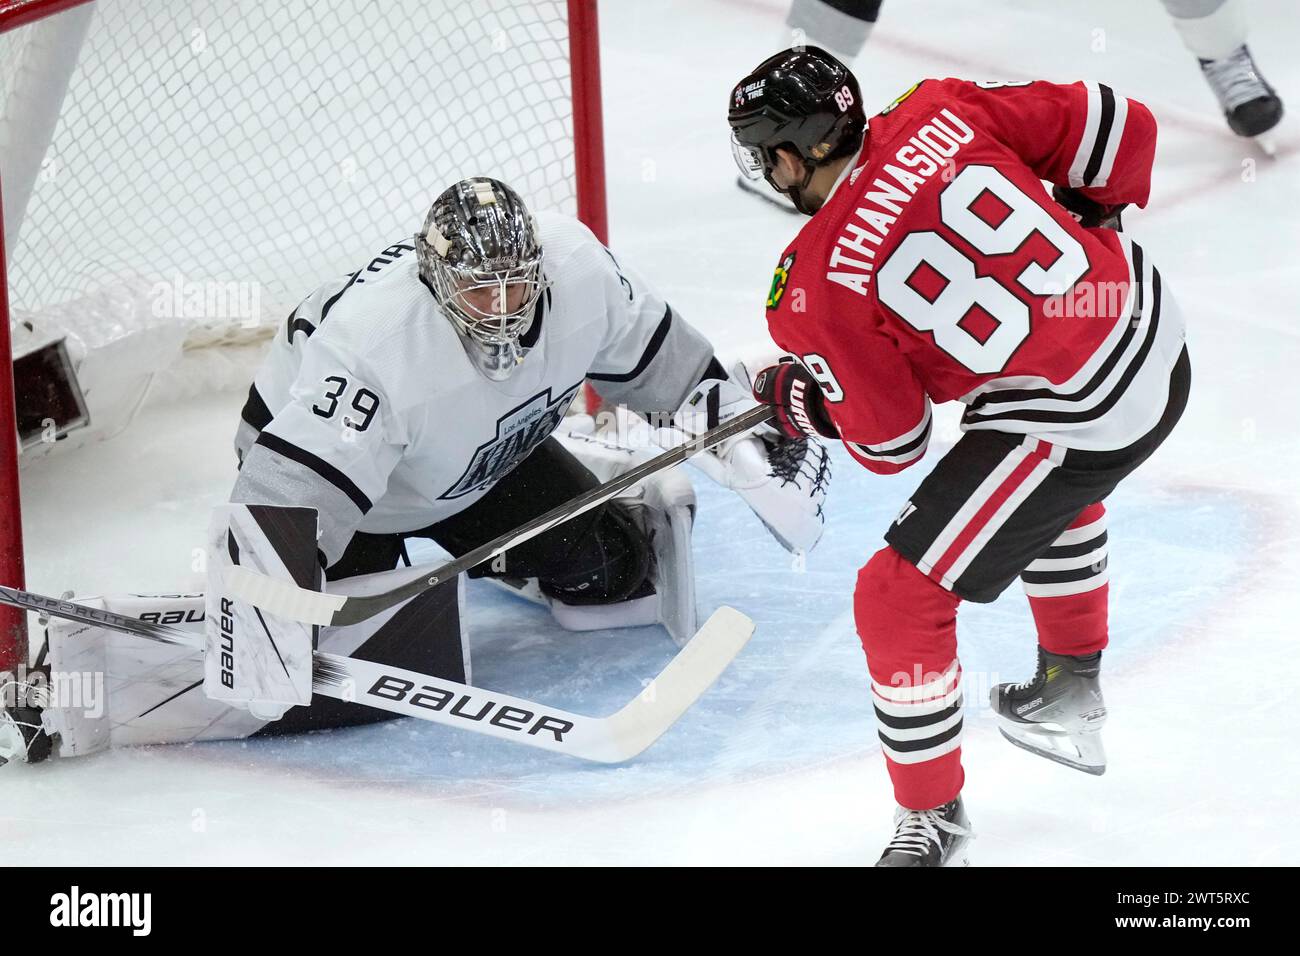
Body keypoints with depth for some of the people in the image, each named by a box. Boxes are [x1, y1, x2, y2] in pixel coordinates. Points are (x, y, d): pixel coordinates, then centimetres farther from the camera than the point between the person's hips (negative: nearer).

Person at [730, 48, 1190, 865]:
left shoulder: (819, 285, -13)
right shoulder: (941, 115, -2)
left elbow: (890, 443, -4)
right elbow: (1116, 125, 1)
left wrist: (793, 399, 15)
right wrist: (1085, 219, 20)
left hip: (1075, 420, -8)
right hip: (1158, 339, 8)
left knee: (901, 597, 4)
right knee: (1057, 489, 40)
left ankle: (933, 818, 17)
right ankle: (1070, 691, 54)